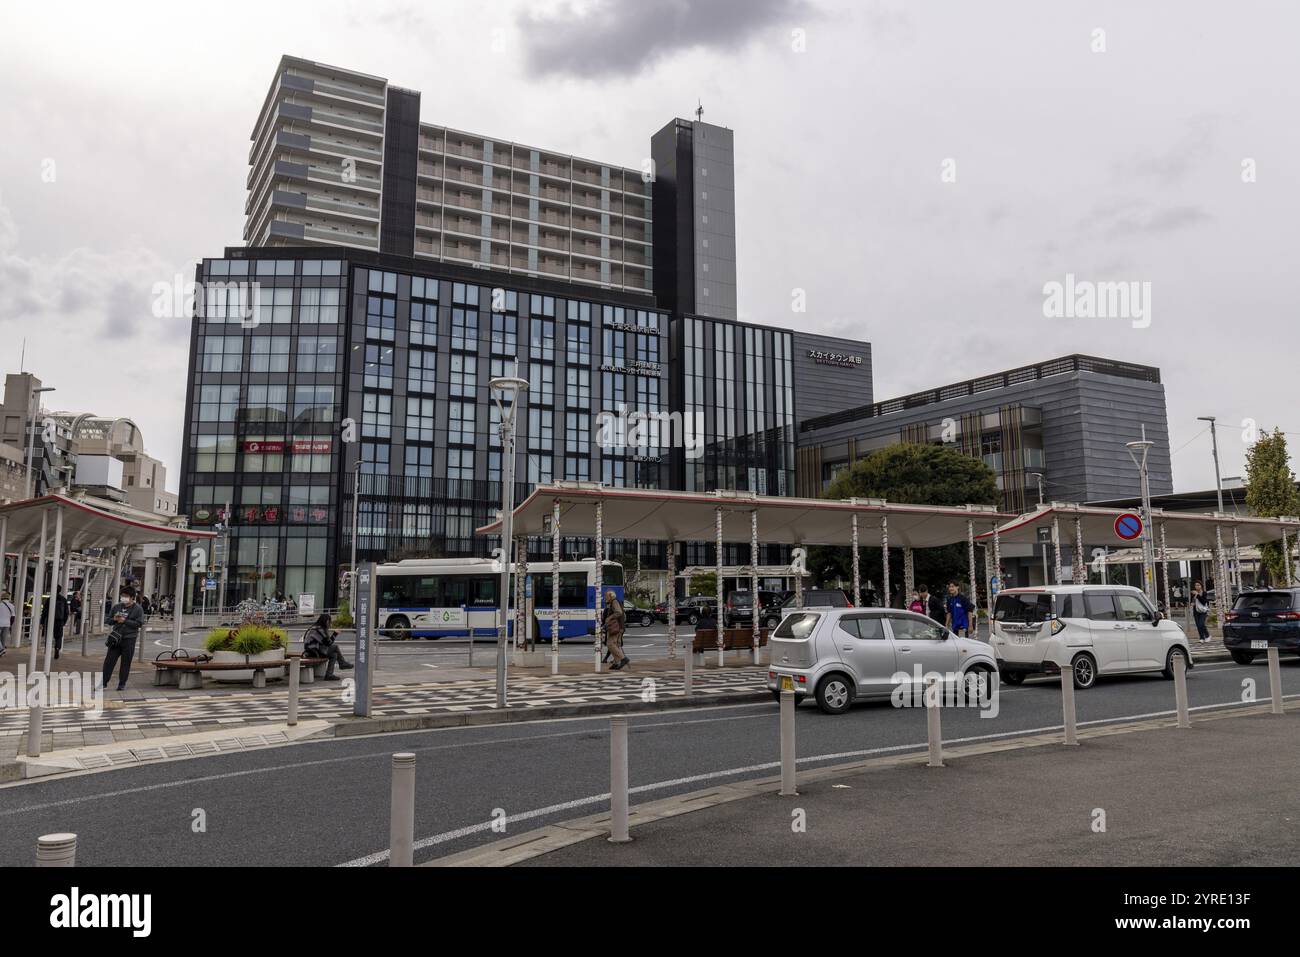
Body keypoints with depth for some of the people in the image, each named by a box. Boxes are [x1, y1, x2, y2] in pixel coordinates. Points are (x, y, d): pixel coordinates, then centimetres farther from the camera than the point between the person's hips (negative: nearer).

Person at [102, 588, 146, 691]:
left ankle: (122, 683, 13)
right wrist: (114, 619, -6)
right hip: (115, 638, 4)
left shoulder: (138, 609, -3)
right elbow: (108, 619, 17)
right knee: (109, 660, 1)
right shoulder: (117, 606, 11)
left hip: (129, 639, -4)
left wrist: (125, 621, -17)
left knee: (126, 663, 3)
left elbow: (139, 624, -11)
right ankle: (104, 682, 7)